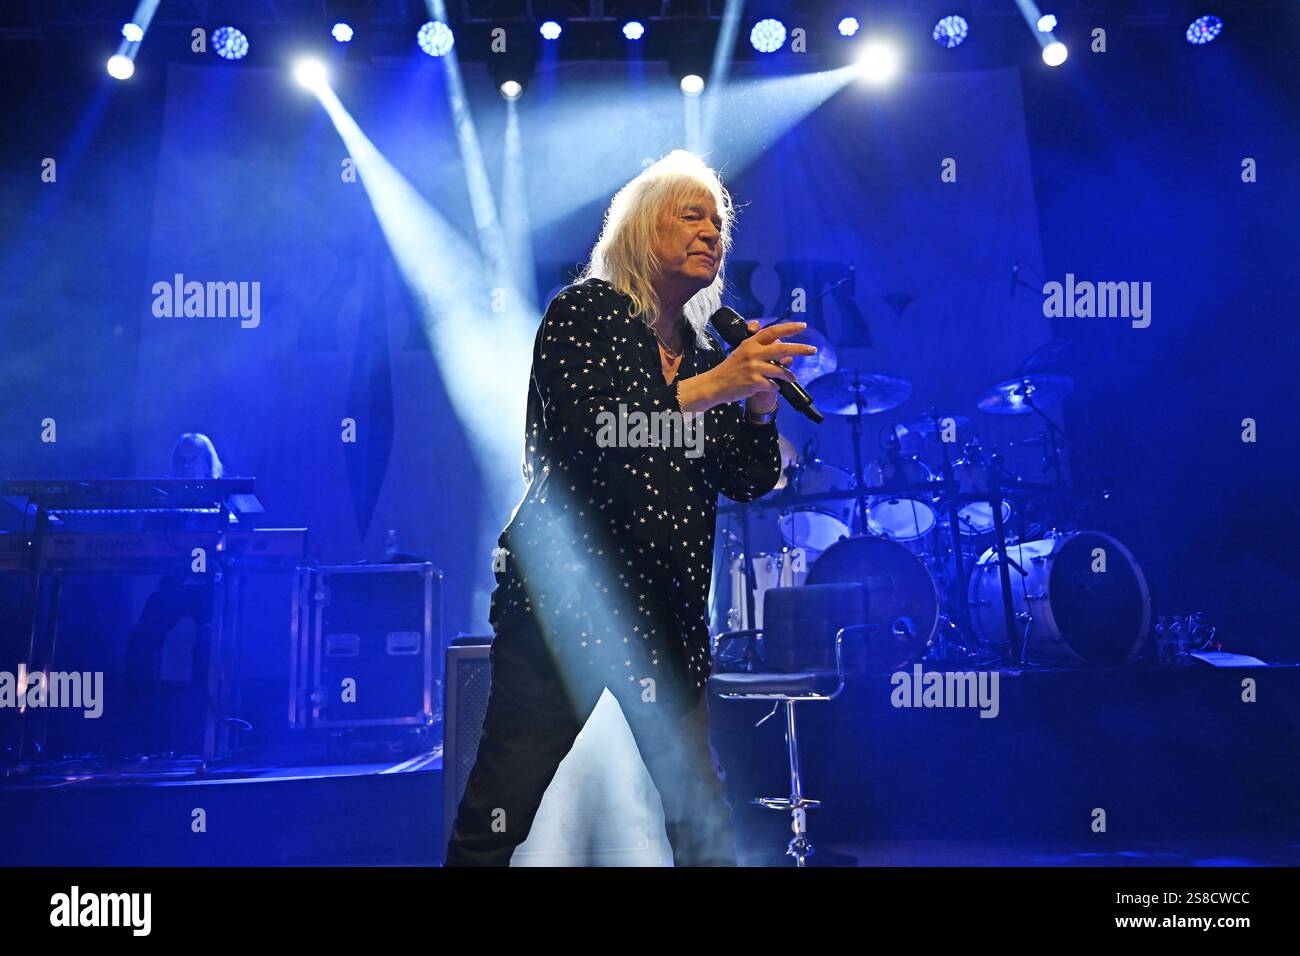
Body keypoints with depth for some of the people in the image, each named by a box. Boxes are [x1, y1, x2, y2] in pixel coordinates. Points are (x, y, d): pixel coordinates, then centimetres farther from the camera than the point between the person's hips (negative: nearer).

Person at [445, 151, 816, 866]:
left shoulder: (703, 350, 16)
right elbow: (580, 428, -17)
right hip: (566, 592, -5)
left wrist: (760, 400, -4)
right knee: (500, 809, -3)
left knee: (701, 813, 8)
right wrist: (705, 388, -20)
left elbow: (749, 483, 13)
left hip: (667, 607, 6)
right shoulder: (584, 311, 1)